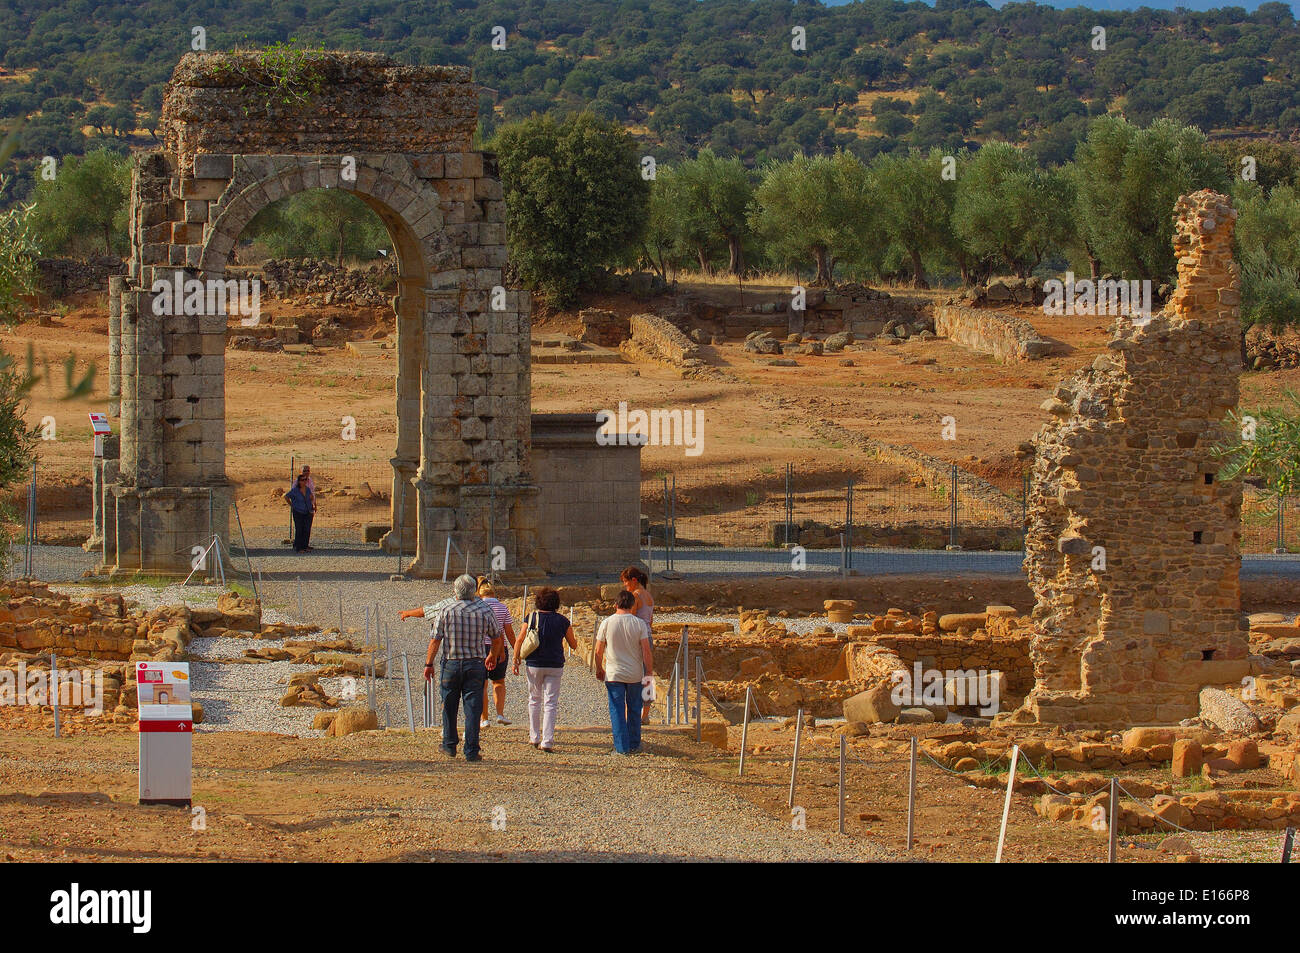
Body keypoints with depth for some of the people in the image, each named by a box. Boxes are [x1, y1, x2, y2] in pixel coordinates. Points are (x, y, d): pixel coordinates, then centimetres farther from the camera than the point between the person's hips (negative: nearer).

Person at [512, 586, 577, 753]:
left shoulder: (531, 618, -2)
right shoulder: (562, 621, -1)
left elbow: (519, 641, -5)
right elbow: (573, 645, 9)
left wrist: (515, 661, 3)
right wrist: (574, 638, 32)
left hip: (534, 665, 0)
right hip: (555, 666, 0)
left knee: (534, 700, 18)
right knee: (550, 703, 1)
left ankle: (534, 737, 22)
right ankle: (547, 742, -8)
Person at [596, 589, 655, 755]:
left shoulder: (607, 623, -5)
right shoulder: (639, 624, -6)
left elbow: (598, 651, -1)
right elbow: (647, 651, -8)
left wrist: (599, 669, 15)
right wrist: (649, 673, 0)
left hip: (613, 673, -1)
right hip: (635, 674, 1)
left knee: (617, 711, 4)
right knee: (634, 710, 15)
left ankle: (622, 747, 0)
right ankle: (634, 745, 20)